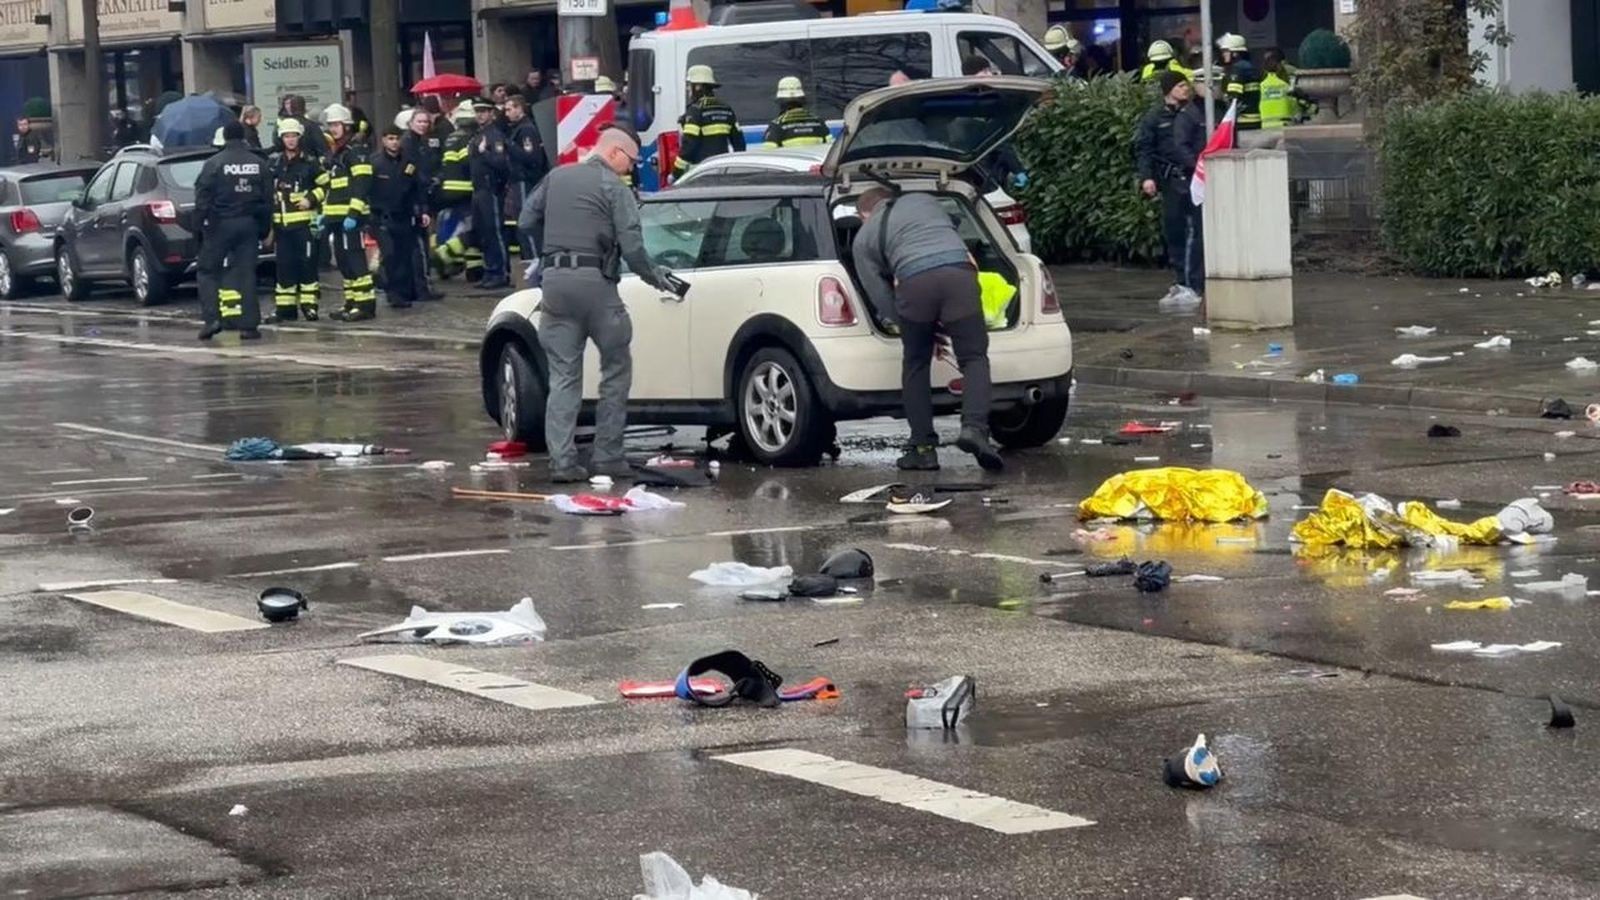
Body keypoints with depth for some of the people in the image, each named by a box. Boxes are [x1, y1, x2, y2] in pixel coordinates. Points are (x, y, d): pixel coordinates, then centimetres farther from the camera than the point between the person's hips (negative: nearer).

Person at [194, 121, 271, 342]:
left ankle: (212, 317, -6)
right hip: (249, 224, 3)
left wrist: (202, 220, -4)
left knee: (209, 270, 7)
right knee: (246, 272, 5)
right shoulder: (258, 164, 5)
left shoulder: (214, 163, -8)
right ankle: (249, 325, 1)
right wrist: (265, 228, 13)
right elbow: (267, 199, 8)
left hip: (220, 224, -3)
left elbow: (203, 196, -12)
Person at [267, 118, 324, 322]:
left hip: (304, 221, -4)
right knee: (283, 265, 5)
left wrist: (311, 199, -9)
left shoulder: (309, 162, 0)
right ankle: (285, 307, 11)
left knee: (307, 263, -4)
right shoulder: (273, 163, 10)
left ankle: (309, 305, 0)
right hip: (281, 222, 4)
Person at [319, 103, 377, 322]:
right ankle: (352, 303, 18)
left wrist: (353, 214, -23)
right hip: (337, 217, 10)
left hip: (352, 217, -10)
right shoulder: (332, 153, 20)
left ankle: (366, 304, -13)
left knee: (354, 259, -13)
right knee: (343, 261, 12)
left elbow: (361, 185, -17)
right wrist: (324, 213, 22)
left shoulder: (355, 152, -9)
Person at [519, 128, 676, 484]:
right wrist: (654, 277, 4)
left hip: (554, 281, 5)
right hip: (594, 281, -5)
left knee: (563, 376, 6)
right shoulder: (614, 188, -4)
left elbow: (526, 222, 15)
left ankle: (562, 461, -3)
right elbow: (632, 246, -11)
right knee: (616, 369, 9)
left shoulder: (556, 178, 13)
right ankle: (607, 457, 7)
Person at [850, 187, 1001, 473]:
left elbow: (881, 299, 22)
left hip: (914, 281, -1)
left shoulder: (863, 239, 27)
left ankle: (923, 448, 13)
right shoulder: (924, 200, 34)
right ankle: (974, 427, -16)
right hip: (958, 272, 1)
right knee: (974, 358, 6)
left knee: (915, 366, 16)